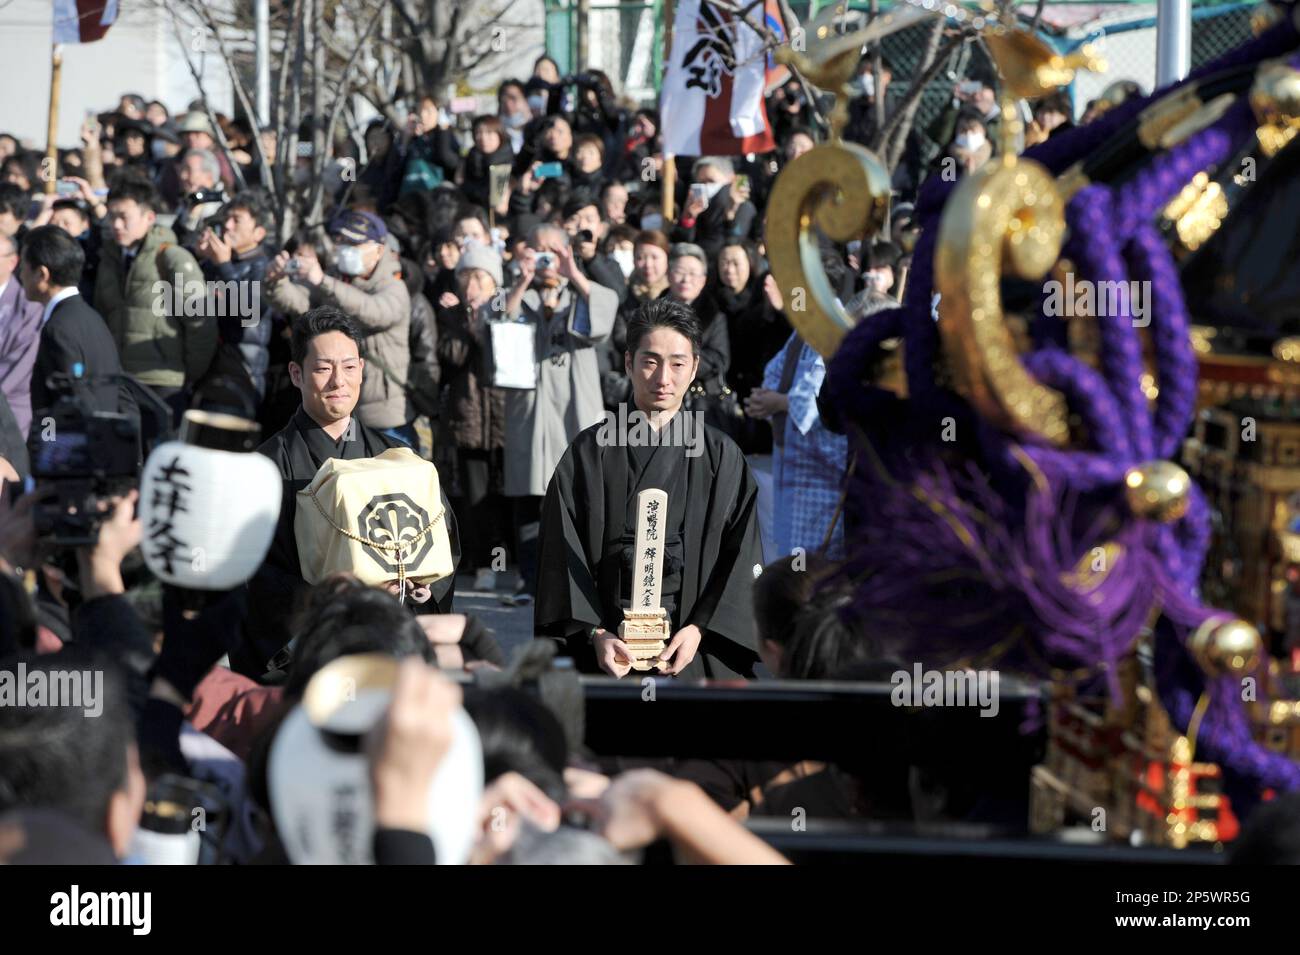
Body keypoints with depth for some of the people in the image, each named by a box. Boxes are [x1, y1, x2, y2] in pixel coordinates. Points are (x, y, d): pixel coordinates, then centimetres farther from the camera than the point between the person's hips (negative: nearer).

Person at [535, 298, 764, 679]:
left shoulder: (720, 456, 7)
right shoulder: (588, 454, 6)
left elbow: (743, 560, 1)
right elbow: (563, 558, 0)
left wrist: (700, 630, -12)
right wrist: (594, 634, -14)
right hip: (610, 649, 0)